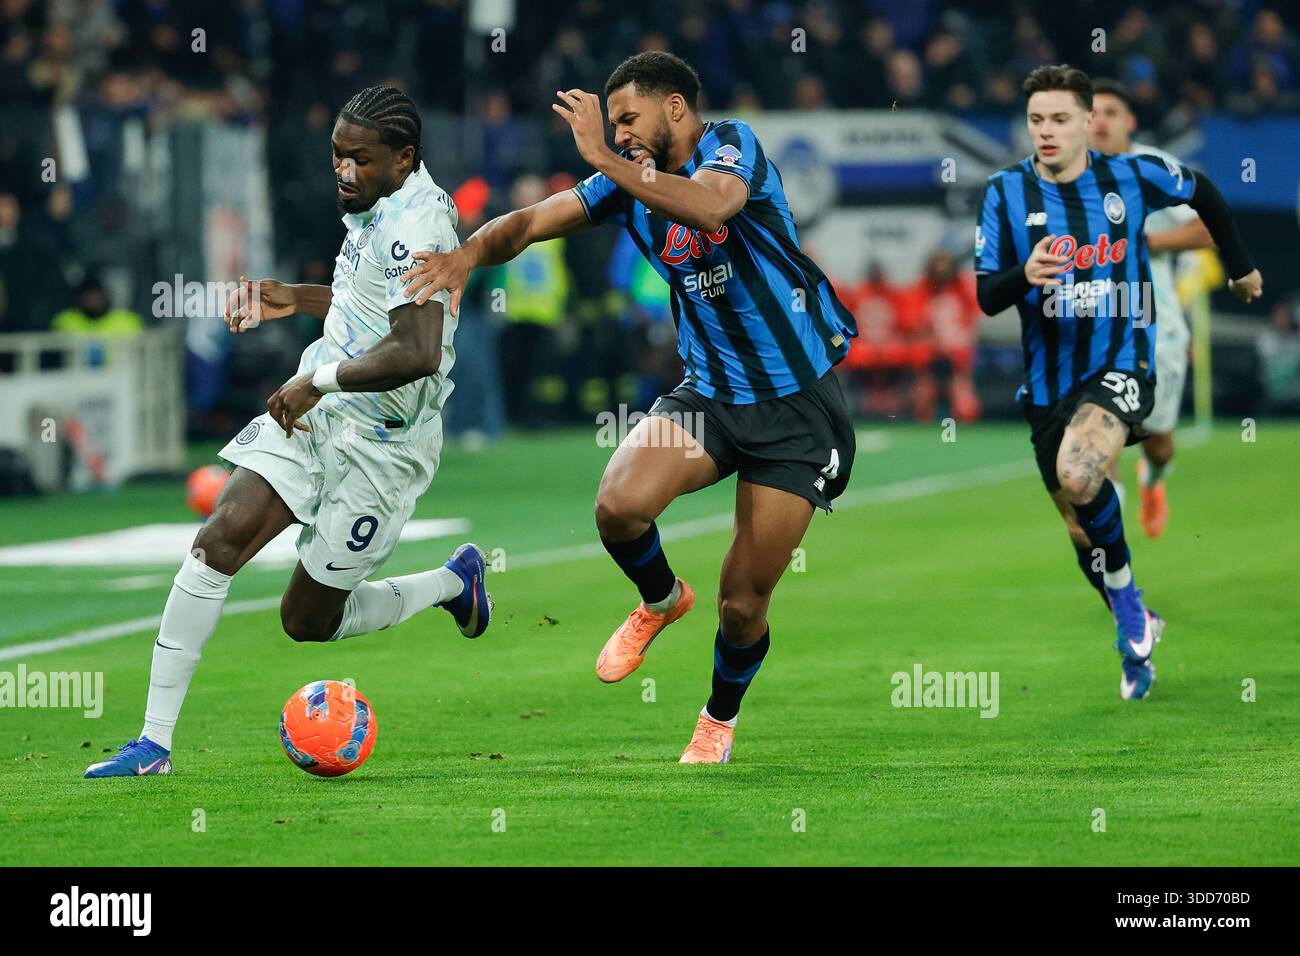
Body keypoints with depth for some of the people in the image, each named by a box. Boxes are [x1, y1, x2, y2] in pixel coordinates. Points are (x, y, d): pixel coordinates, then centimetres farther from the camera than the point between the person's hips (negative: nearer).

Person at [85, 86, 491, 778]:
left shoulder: (416, 226, -23)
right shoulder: (375, 207, 7)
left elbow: (418, 352, -34)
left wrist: (317, 381, -25)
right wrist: (296, 299, 14)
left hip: (378, 444, -8)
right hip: (312, 410, 8)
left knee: (308, 621, 3)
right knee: (220, 538, -12)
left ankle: (453, 582, 30)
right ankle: (155, 741, -10)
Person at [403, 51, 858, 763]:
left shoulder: (732, 146, -12)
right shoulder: (629, 183, 6)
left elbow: (710, 204, -35)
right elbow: (532, 221, 0)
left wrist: (605, 158, -35)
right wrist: (470, 252, -20)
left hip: (798, 410, -5)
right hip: (708, 395, 5)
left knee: (742, 603, -2)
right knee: (619, 505, -24)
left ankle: (719, 720, 30)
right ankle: (660, 600, 10)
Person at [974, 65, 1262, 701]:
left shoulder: (1133, 177, -6)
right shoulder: (1007, 192, -5)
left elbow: (1203, 194, 16)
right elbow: (984, 297, -8)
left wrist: (1241, 266, 25)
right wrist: (1024, 276, -29)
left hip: (1121, 364, -3)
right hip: (1048, 379, 3)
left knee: (1078, 477, -31)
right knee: (1080, 527, 11)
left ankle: (1132, 617, -10)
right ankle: (1136, 633, 35)